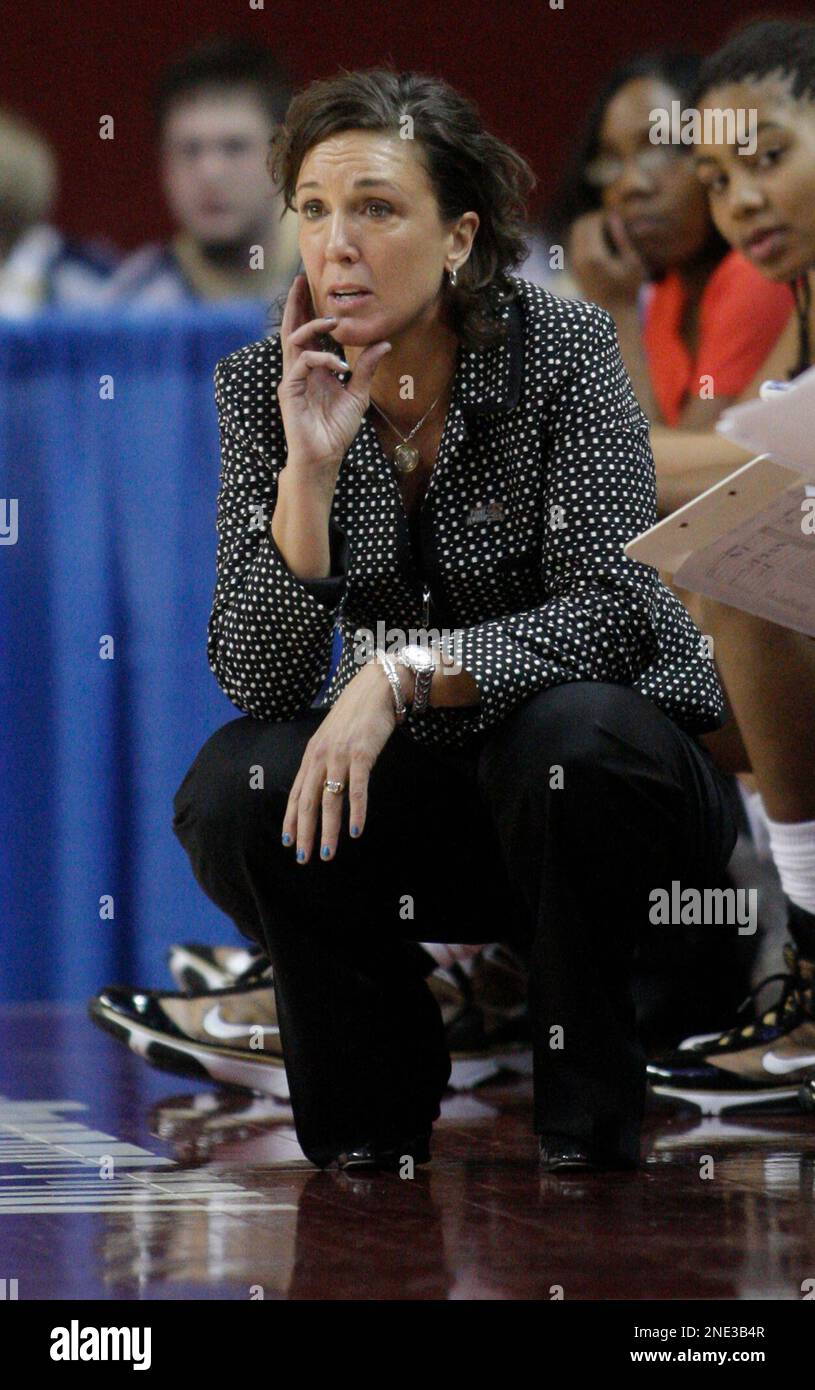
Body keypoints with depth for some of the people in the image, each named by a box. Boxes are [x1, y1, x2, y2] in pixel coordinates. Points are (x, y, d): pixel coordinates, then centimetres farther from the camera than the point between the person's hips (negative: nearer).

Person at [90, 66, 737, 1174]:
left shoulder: (563, 350, -17)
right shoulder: (264, 388, -8)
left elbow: (610, 610, -25)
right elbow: (256, 677, -15)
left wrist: (402, 674, -37)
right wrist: (310, 467, -28)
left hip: (614, 766, -3)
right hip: (430, 800, 3)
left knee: (568, 734, -36)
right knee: (232, 795, -24)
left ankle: (589, 1119, -15)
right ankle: (375, 1118, -1)